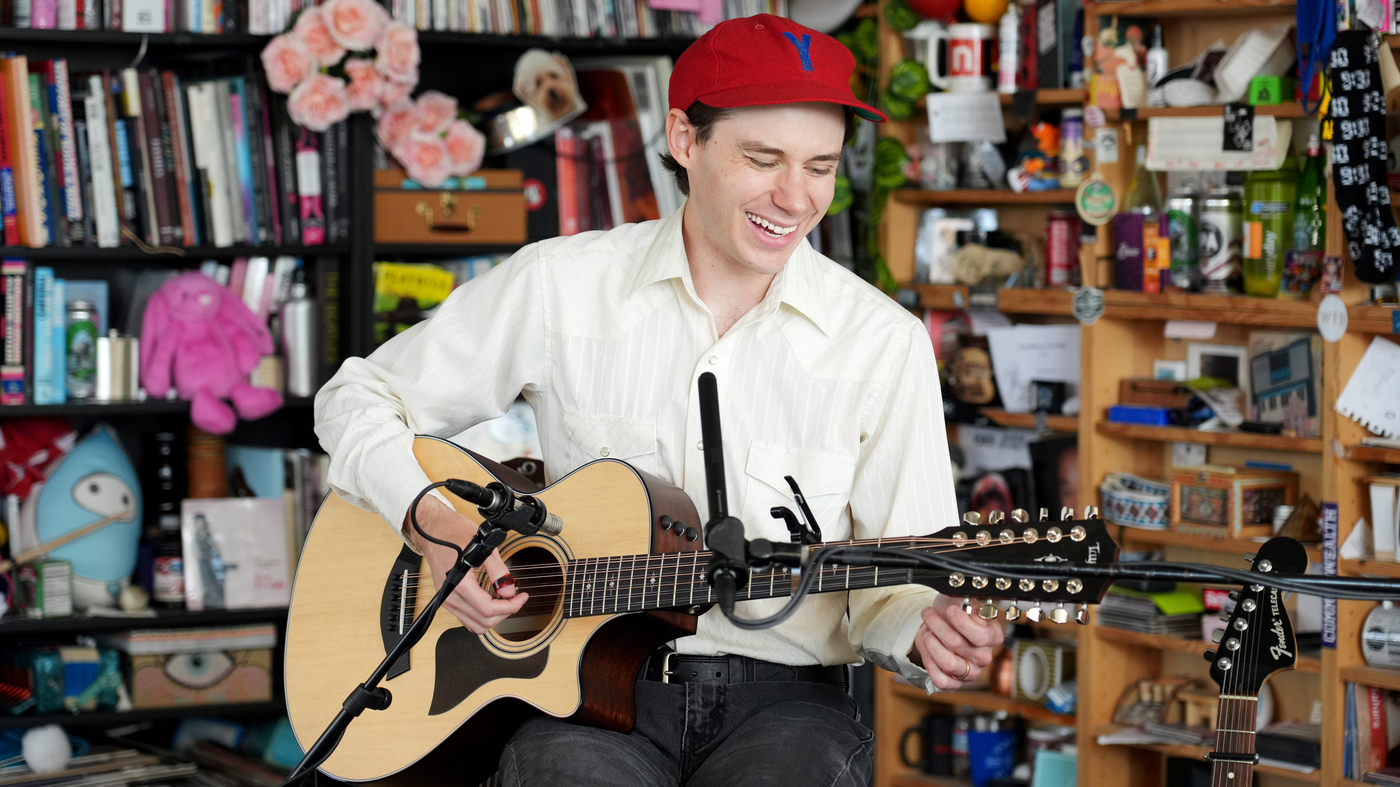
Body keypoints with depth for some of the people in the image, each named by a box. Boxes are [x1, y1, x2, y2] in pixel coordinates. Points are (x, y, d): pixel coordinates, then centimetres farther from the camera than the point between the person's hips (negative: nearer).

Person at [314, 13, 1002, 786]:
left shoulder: (885, 344, 3)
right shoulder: (558, 285, 2)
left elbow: (895, 579, 4)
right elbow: (361, 397, 11)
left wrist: (926, 633, -19)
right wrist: (431, 524, -6)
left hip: (780, 698, 1)